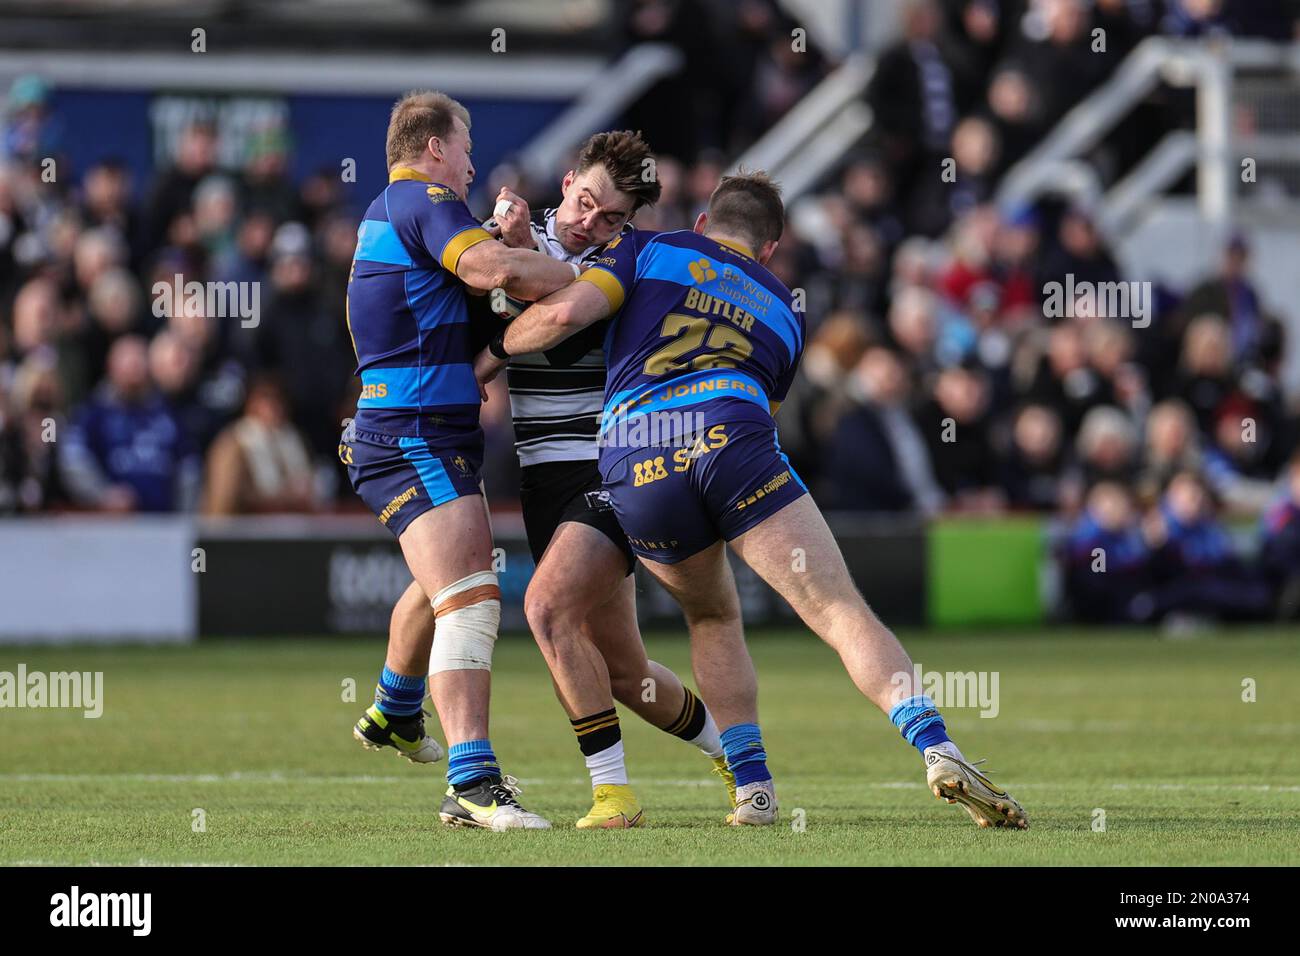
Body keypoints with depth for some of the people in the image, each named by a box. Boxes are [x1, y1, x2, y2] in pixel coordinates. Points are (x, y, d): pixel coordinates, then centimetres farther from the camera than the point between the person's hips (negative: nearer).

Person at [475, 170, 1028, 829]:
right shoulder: (783, 311, 32)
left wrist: (492, 354, 26)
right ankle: (939, 753, -26)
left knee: (713, 619, 26)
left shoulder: (650, 251, 24)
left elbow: (564, 312, 8)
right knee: (842, 613, -6)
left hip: (633, 475, 1)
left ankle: (751, 787, 16)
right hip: (734, 447, -1)